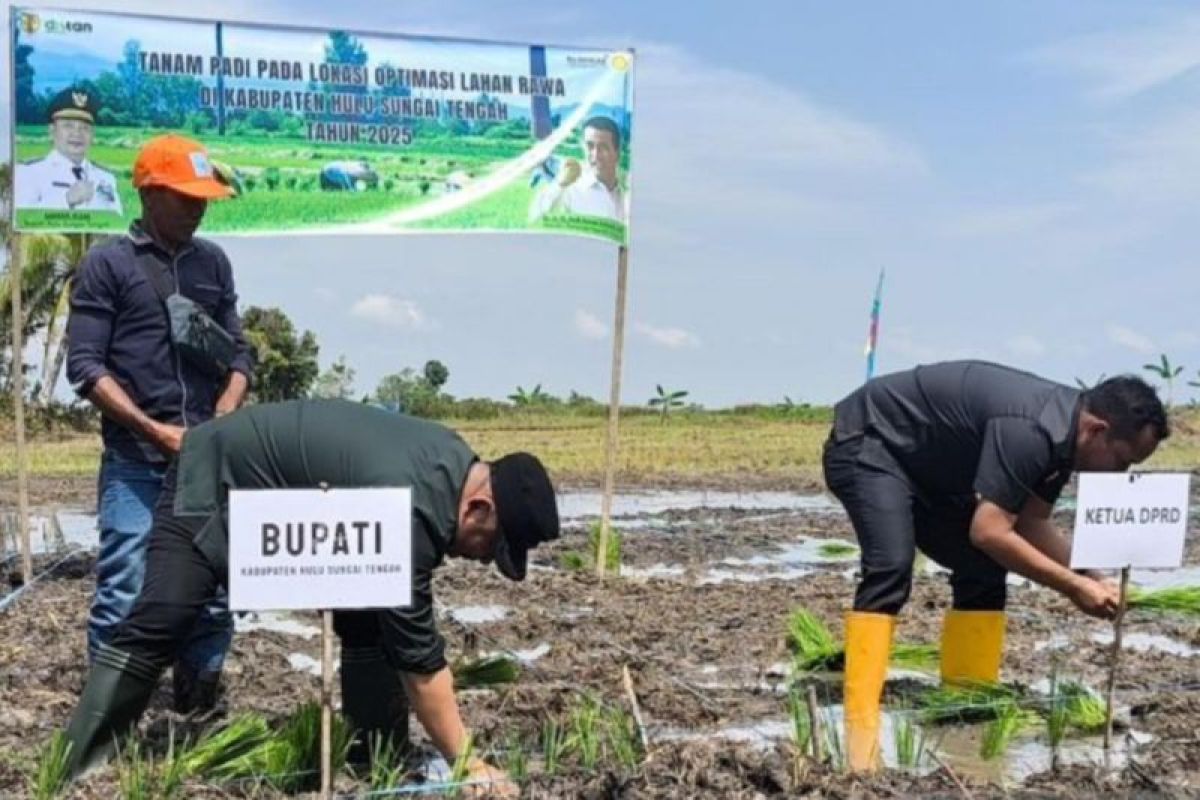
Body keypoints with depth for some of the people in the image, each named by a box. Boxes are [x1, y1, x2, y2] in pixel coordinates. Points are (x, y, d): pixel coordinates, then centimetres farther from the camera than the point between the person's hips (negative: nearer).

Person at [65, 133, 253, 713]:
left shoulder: (213, 263, 13)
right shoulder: (107, 263, 1)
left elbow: (238, 354, 14)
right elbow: (85, 365, -5)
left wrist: (220, 424, -5)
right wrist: (156, 431, -13)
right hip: (134, 464, -4)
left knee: (215, 594, 5)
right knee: (124, 598, -6)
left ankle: (201, 714, 19)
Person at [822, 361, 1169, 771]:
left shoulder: (1061, 433, 0)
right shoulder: (1030, 429, -30)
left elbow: (1031, 525, 9)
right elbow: (989, 533, -32)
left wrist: (1093, 577, -2)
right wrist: (1073, 586, -23)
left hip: (923, 466, 10)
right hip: (868, 442, -10)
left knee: (982, 572, 4)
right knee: (892, 566, -29)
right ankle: (860, 726, -31)